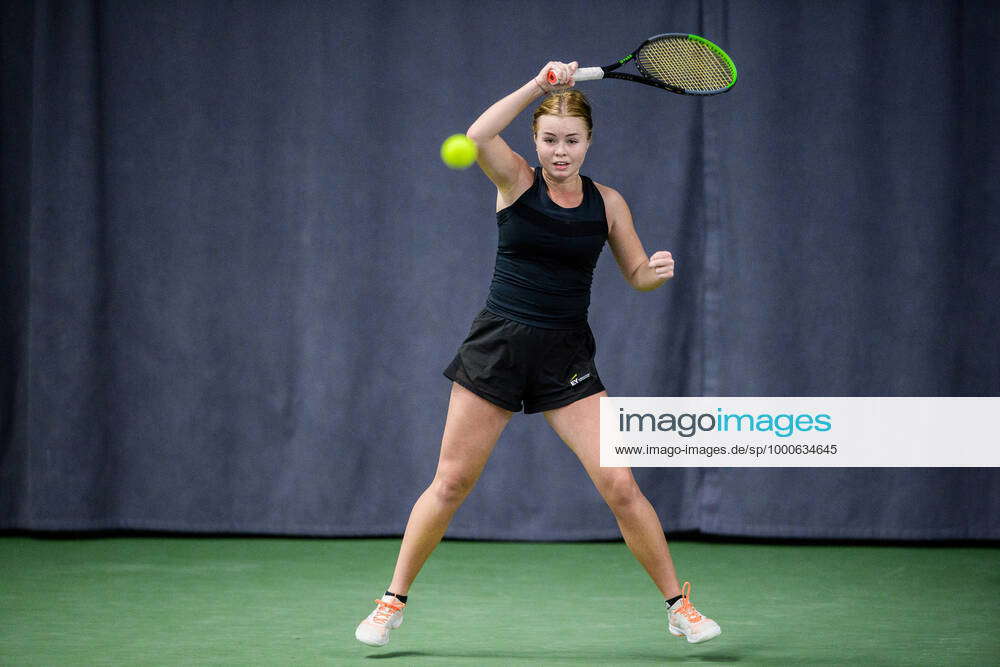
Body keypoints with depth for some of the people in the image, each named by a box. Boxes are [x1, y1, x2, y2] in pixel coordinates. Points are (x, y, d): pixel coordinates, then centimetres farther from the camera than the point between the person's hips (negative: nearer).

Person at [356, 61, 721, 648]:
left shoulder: (607, 202, 2)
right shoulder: (517, 181, -4)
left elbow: (637, 274, 13)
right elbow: (479, 135, -25)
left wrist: (658, 270, -10)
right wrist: (540, 84, -28)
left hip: (568, 357, 1)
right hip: (500, 345, -1)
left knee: (619, 485, -7)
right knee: (451, 483, 3)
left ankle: (680, 604, 6)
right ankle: (393, 603, 17)